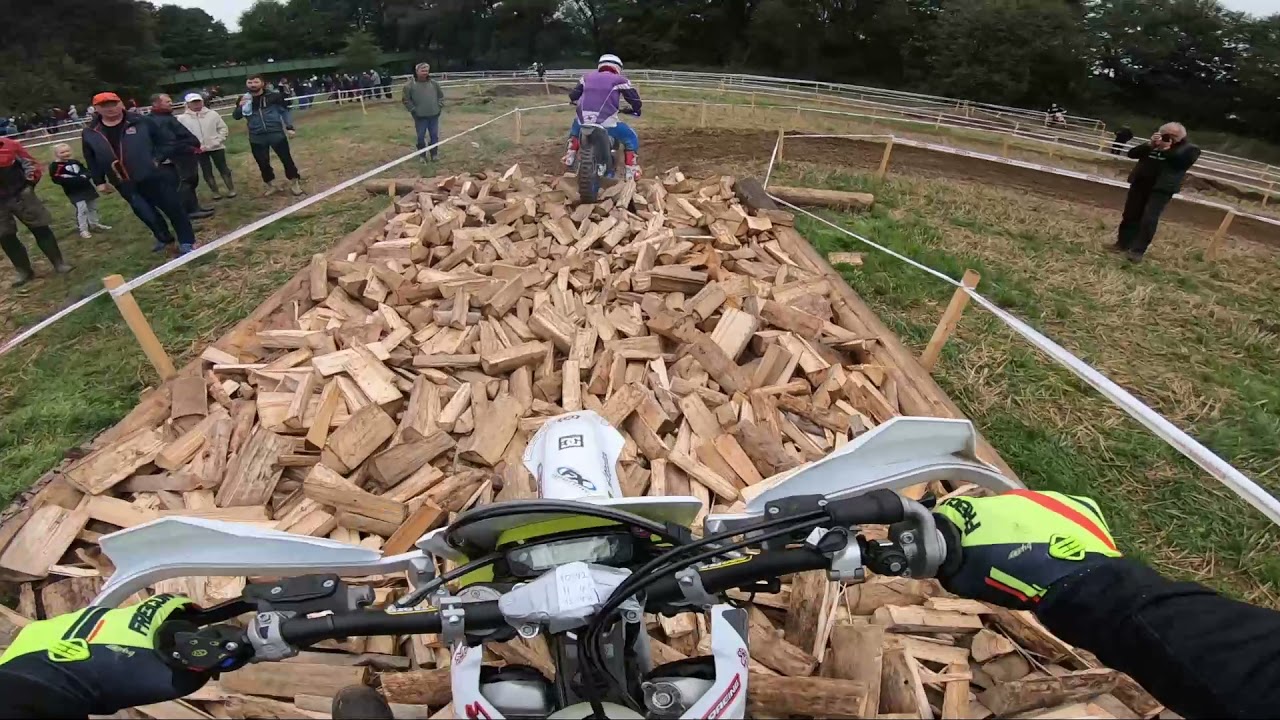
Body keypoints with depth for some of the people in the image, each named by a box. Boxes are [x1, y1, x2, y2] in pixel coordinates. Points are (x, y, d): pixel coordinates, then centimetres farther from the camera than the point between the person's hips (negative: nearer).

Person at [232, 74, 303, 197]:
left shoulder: (274, 96, -3)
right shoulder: (243, 100, 4)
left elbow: (284, 111, 4)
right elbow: (236, 117, 5)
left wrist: (289, 127, -5)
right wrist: (240, 107, -14)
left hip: (276, 134, -3)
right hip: (256, 138, 3)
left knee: (286, 159, 2)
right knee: (263, 163, 9)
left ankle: (294, 183, 17)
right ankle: (271, 185, 25)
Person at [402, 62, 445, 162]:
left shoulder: (434, 83, 2)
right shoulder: (410, 85, -9)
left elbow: (441, 95, 14)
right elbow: (405, 99, -4)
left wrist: (439, 107, 5)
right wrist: (413, 110, -7)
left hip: (434, 115, 3)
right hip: (420, 117, -2)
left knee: (435, 135, 9)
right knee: (421, 137, 4)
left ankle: (434, 154, 23)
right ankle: (422, 155, 17)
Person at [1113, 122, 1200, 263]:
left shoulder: (1190, 149, 5)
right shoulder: (1153, 143, 17)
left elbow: (1181, 162, -12)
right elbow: (1132, 153, 7)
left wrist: (1166, 150, -9)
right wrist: (1149, 145, -7)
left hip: (1162, 188, -4)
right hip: (1140, 183, 5)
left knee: (1149, 219, -13)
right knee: (1130, 215, 8)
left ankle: (1137, 251, -14)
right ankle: (1123, 243, 19)